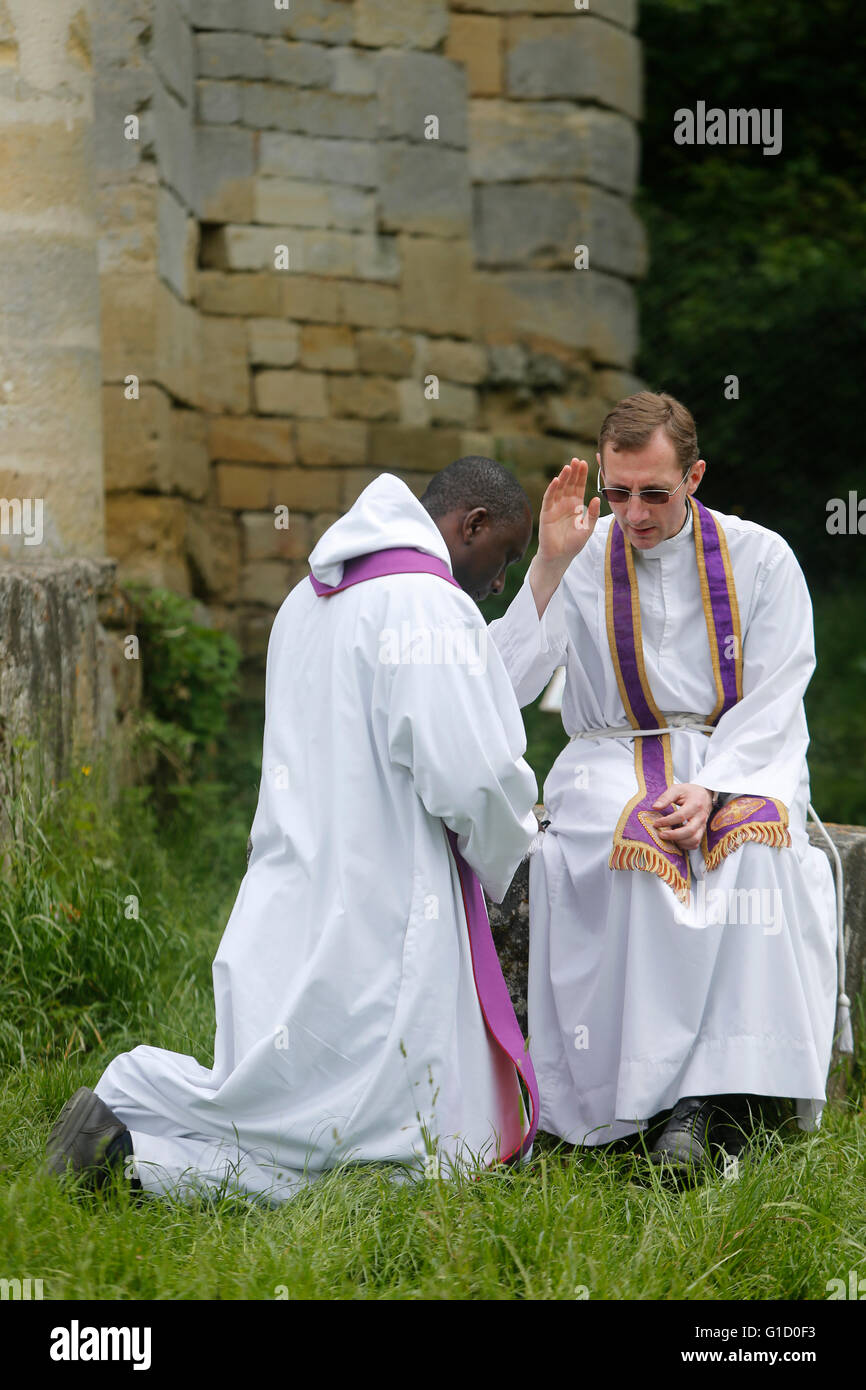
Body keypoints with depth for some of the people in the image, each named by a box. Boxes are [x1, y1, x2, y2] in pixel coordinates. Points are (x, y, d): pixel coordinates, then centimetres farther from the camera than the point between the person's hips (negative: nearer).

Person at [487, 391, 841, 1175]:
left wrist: (710, 791, -19)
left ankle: (710, 1096, -37)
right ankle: (653, 1084, -33)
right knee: (635, 849, -34)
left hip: (742, 764, 0)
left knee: (756, 846, -34)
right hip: (615, 766, 0)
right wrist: (550, 566, -13)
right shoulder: (582, 565, 4)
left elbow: (772, 705, -2)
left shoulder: (761, 559, 3)